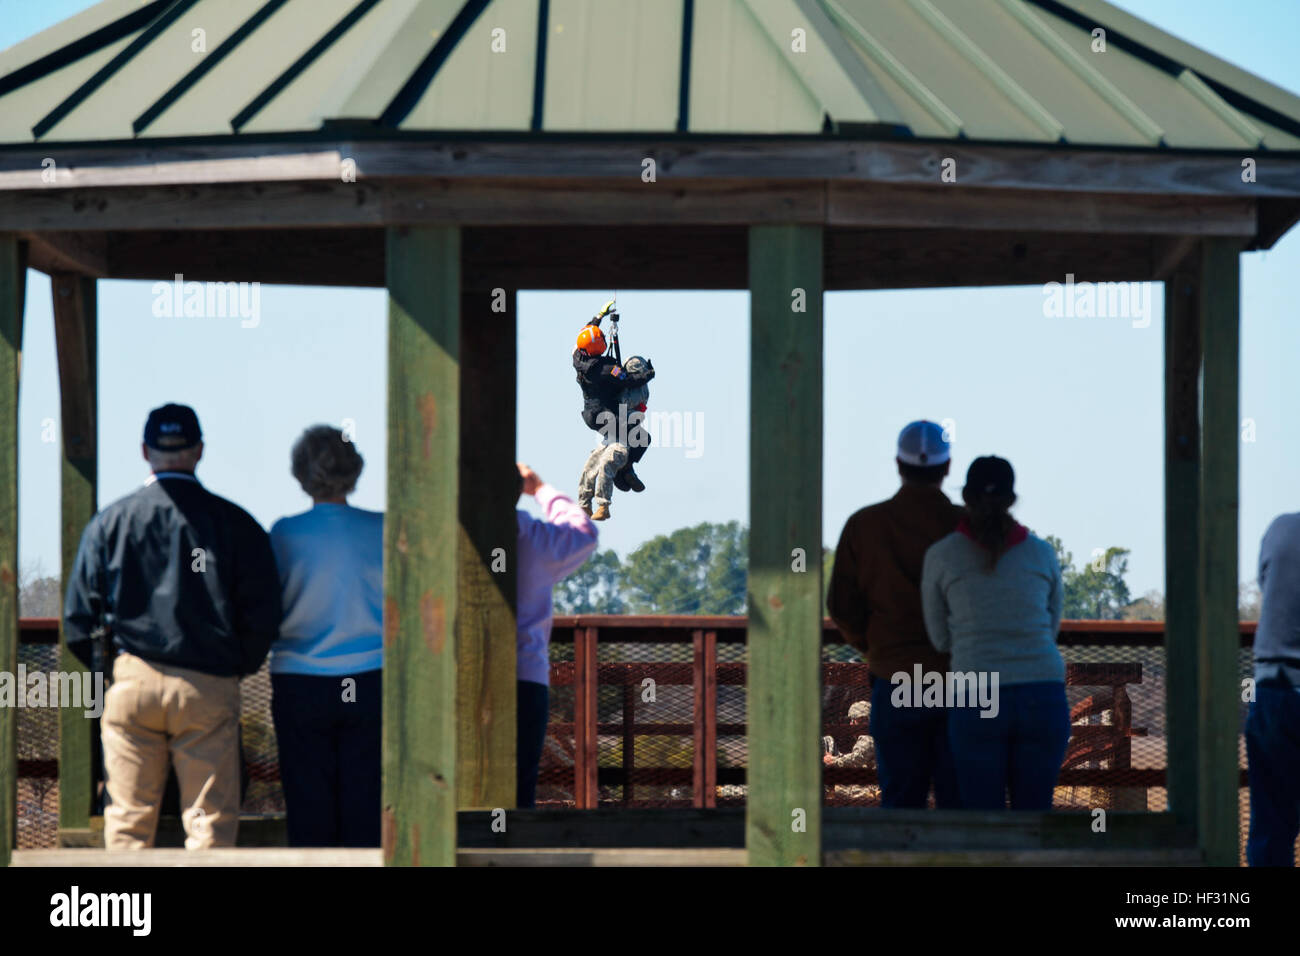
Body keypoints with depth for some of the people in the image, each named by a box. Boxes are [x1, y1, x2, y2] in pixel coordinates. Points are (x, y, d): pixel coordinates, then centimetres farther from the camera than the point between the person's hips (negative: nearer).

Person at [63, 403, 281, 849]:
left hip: (132, 681, 1)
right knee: (211, 820, 0)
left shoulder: (109, 521, 4)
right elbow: (262, 615, 1)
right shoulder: (235, 523, 0)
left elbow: (79, 616, 5)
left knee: (128, 820, 6)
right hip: (209, 687, -1)